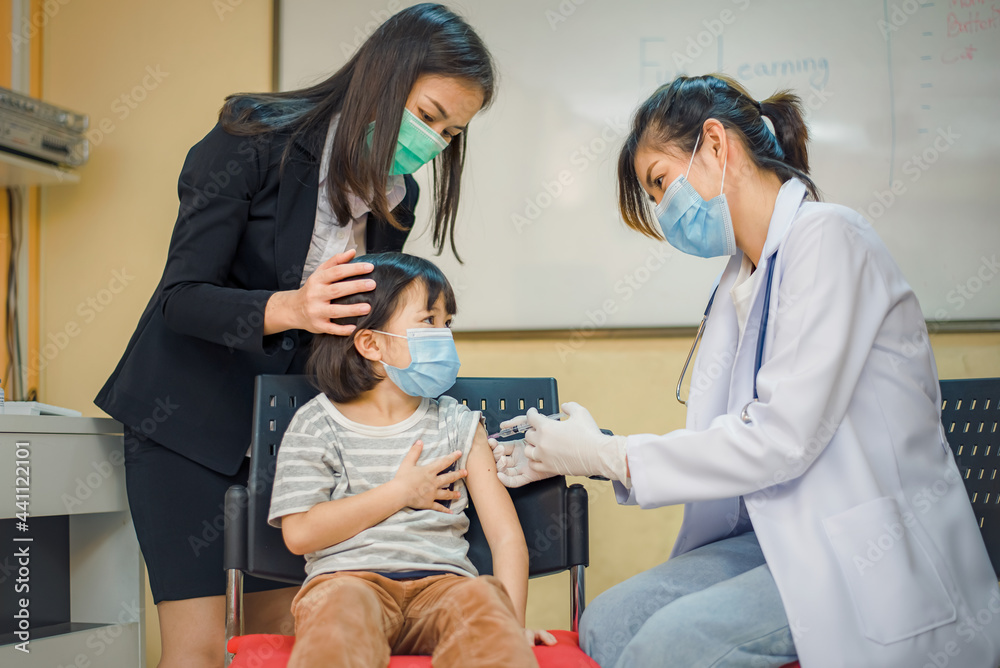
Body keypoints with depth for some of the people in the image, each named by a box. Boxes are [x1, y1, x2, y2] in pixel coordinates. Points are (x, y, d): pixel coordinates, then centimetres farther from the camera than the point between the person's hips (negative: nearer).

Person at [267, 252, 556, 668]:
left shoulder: (457, 424, 15)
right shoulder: (317, 425, 9)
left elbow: (507, 536, 8)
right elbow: (300, 533, -2)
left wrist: (510, 624, -7)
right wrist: (400, 492, 0)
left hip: (441, 581, 2)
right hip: (348, 576, -1)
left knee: (481, 597, -33)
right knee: (340, 604, -37)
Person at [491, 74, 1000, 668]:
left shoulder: (826, 237, -13)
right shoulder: (741, 279, 13)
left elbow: (781, 440, -21)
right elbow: (718, 441, 12)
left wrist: (605, 453, -13)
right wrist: (568, 456, 5)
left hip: (881, 552, -7)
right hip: (786, 539, 7)